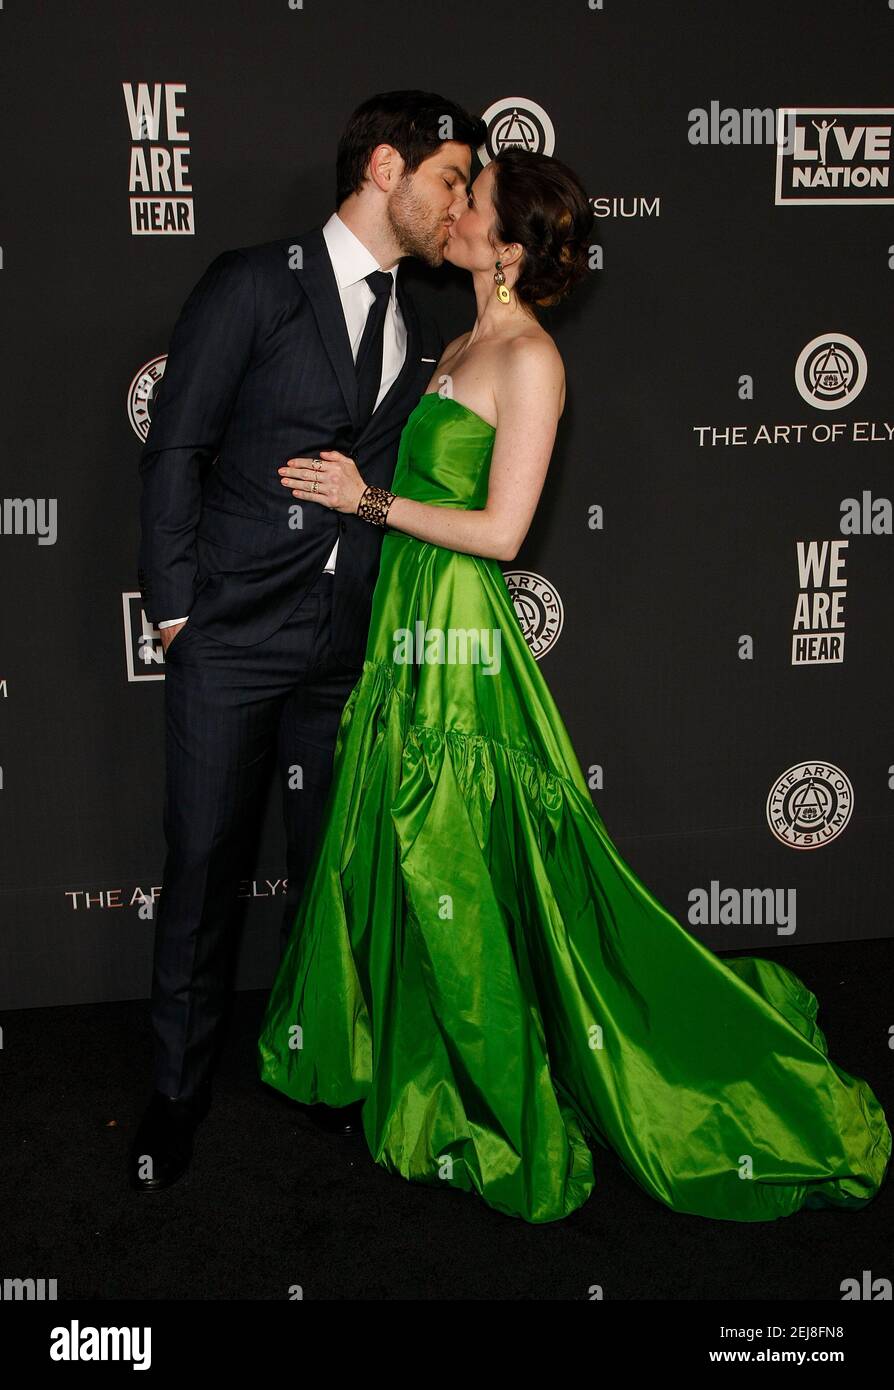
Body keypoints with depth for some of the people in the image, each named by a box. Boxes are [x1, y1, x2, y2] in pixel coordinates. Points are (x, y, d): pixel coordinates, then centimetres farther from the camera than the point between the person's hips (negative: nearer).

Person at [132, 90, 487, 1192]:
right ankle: (179, 1090, 21)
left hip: (347, 646, 5)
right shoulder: (253, 285, -4)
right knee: (204, 865, 4)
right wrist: (175, 606, -7)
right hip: (230, 638, -4)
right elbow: (175, 448, -5)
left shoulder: (421, 336, 12)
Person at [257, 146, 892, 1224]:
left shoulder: (529, 358, -12)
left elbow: (500, 530, -18)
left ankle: (506, 1105, 19)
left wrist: (369, 500, -13)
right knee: (405, 858, 16)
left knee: (463, 871, 0)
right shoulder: (464, 346, 15)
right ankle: (429, 1069, 35)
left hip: (459, 638, -9)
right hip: (410, 624, 9)